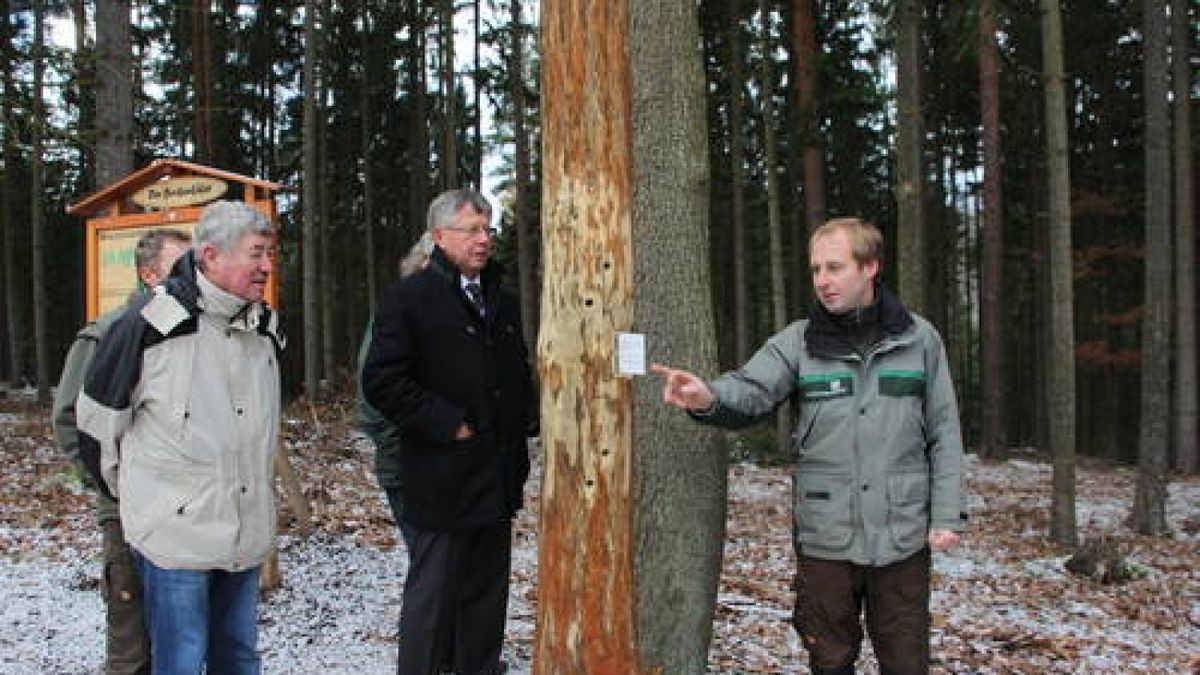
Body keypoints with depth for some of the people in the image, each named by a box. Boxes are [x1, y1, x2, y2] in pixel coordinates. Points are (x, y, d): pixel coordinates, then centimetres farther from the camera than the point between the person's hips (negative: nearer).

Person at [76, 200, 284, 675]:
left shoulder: (266, 327, 6)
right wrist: (126, 489, 8)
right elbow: (98, 414, -3)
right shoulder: (153, 321, -14)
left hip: (247, 533, 6)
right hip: (175, 531, -6)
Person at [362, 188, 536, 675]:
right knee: (432, 599, 1)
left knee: (487, 597, 15)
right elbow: (382, 381, -15)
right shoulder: (408, 298, -7)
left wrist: (527, 417, 9)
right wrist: (449, 425, -17)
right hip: (441, 483, -7)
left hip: (497, 482, 7)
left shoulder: (504, 302, 15)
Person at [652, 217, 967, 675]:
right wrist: (707, 397, -38)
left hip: (903, 536, 0)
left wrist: (948, 514, -2)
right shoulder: (799, 341, -1)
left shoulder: (918, 338, 1)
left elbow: (944, 433, 4)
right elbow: (749, 391, -16)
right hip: (825, 538, 1)